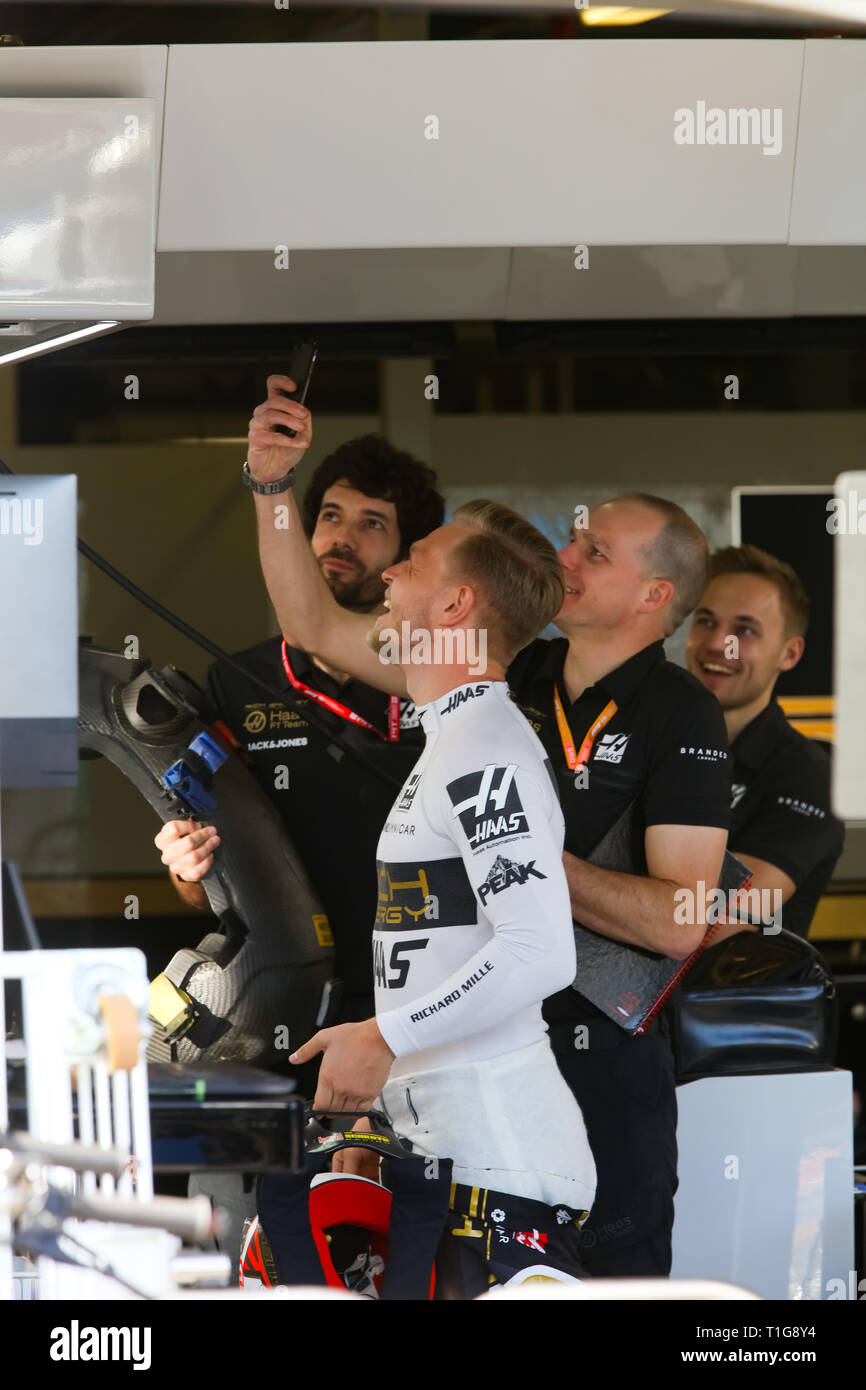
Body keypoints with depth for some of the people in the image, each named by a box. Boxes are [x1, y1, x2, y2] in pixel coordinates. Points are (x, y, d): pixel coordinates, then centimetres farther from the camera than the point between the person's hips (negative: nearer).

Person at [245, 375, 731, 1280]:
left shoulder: (680, 717, -11)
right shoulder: (507, 676, 5)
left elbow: (679, 923, -19)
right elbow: (319, 629, 9)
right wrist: (272, 483, 0)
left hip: (598, 1061, -5)